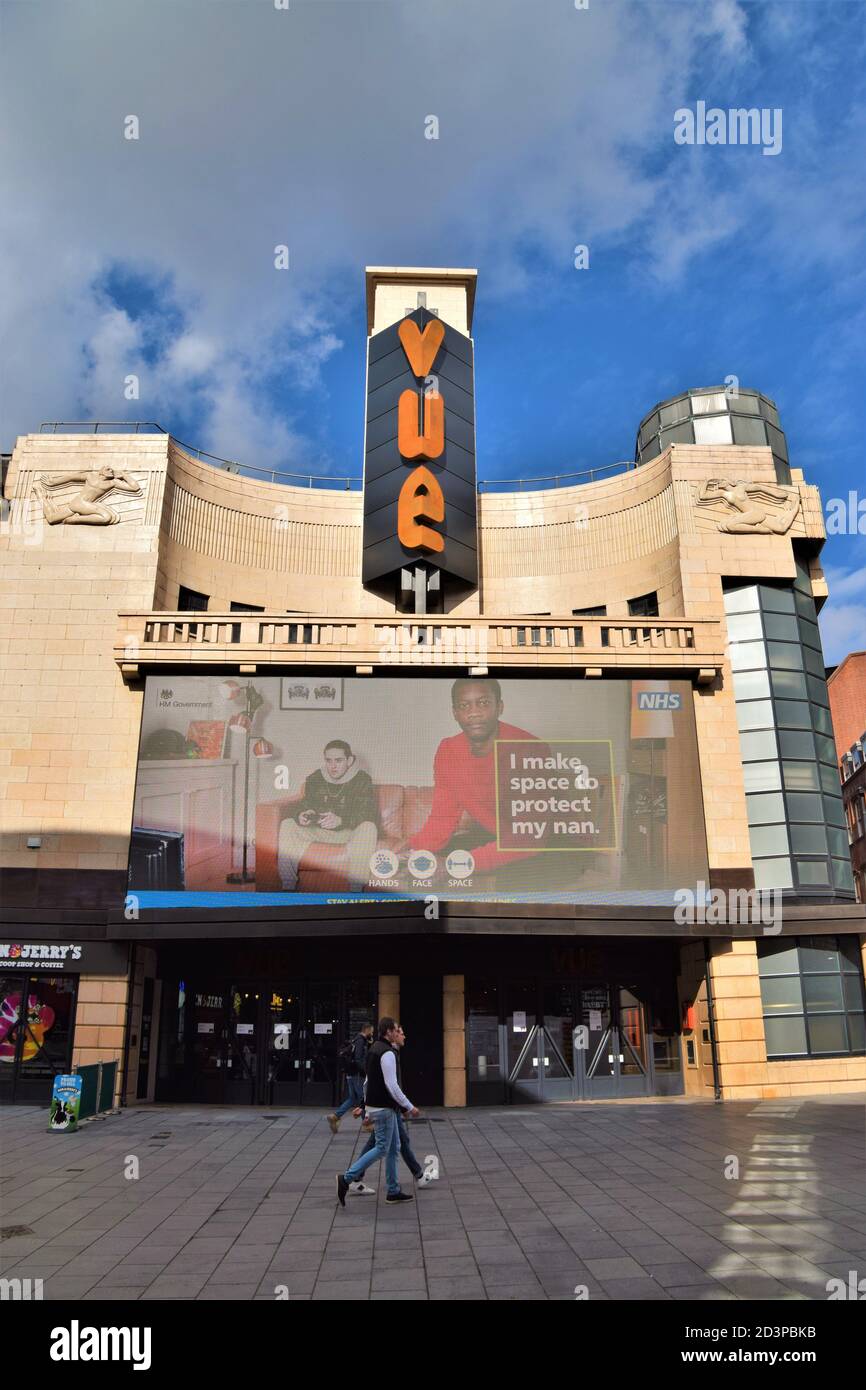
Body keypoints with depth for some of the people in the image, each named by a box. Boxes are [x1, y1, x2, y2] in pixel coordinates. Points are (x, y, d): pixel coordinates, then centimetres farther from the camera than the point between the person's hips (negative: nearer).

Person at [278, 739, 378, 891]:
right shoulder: (314, 779, 3)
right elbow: (305, 805, 3)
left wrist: (340, 820, -41)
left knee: (368, 827, -36)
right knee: (287, 824, -16)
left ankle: (355, 889, -34)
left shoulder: (362, 780, -9)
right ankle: (288, 886, -16)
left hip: (349, 831, -4)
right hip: (318, 830, 4)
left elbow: (369, 813, -21)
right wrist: (301, 815, -25)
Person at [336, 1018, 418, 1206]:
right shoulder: (387, 1053, -19)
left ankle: (393, 1191, 17)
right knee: (382, 1149, -4)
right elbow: (392, 1085, -23)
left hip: (375, 1105, 10)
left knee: (393, 1148, 13)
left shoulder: (374, 1049, 13)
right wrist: (410, 1107, -15)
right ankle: (346, 1179, -4)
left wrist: (367, 1111, 24)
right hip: (384, 1108, -10)